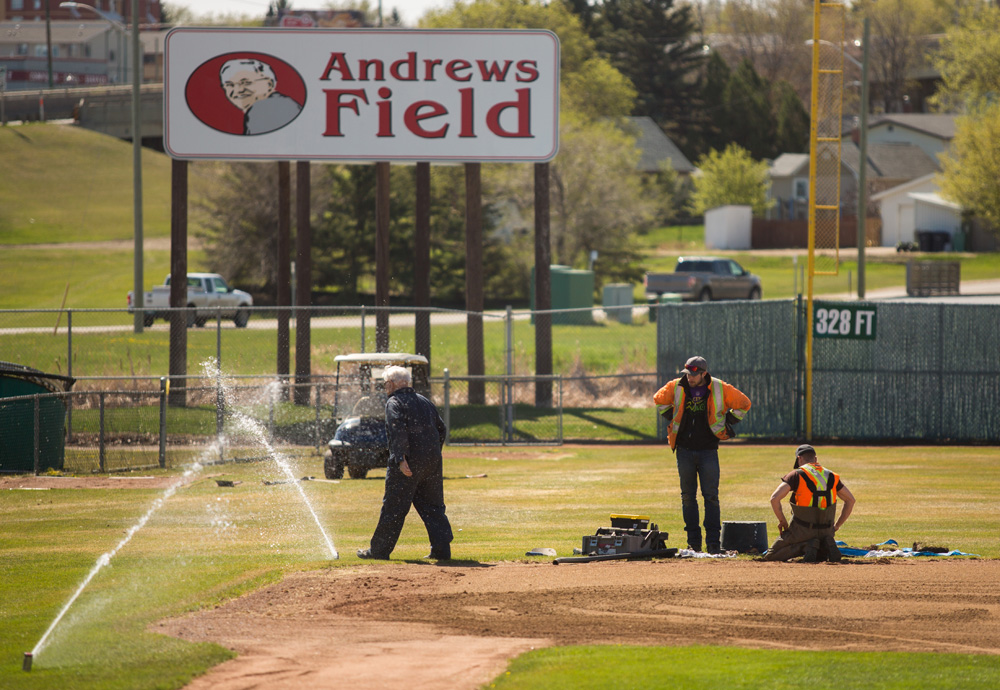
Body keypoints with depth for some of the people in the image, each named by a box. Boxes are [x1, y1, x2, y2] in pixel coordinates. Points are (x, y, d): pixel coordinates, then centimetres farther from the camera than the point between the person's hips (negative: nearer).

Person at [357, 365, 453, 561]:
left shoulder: (394, 403, -5)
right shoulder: (425, 402, 17)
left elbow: (398, 431, -19)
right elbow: (441, 429, 20)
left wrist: (400, 459, -27)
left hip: (407, 465, -7)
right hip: (432, 463, 7)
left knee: (394, 507, 0)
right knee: (432, 506, 11)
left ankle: (379, 549, 6)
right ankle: (442, 548, 5)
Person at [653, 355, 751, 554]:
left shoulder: (720, 389, -6)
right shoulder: (676, 388, -1)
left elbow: (743, 404, 4)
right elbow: (659, 400, 17)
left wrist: (725, 423, 0)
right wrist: (673, 419, 8)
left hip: (708, 450, -2)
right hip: (684, 450, 2)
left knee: (711, 496, -6)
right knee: (688, 497, 5)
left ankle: (713, 543, -4)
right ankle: (693, 542, 10)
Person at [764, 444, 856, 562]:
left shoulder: (797, 475, -8)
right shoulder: (831, 476, 7)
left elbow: (774, 498, -18)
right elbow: (850, 500, 15)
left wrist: (782, 521, -4)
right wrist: (836, 526, 17)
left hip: (802, 531, -5)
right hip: (826, 530, 5)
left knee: (770, 557, 7)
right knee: (822, 555, 34)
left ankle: (805, 547, -13)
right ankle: (828, 545, -2)